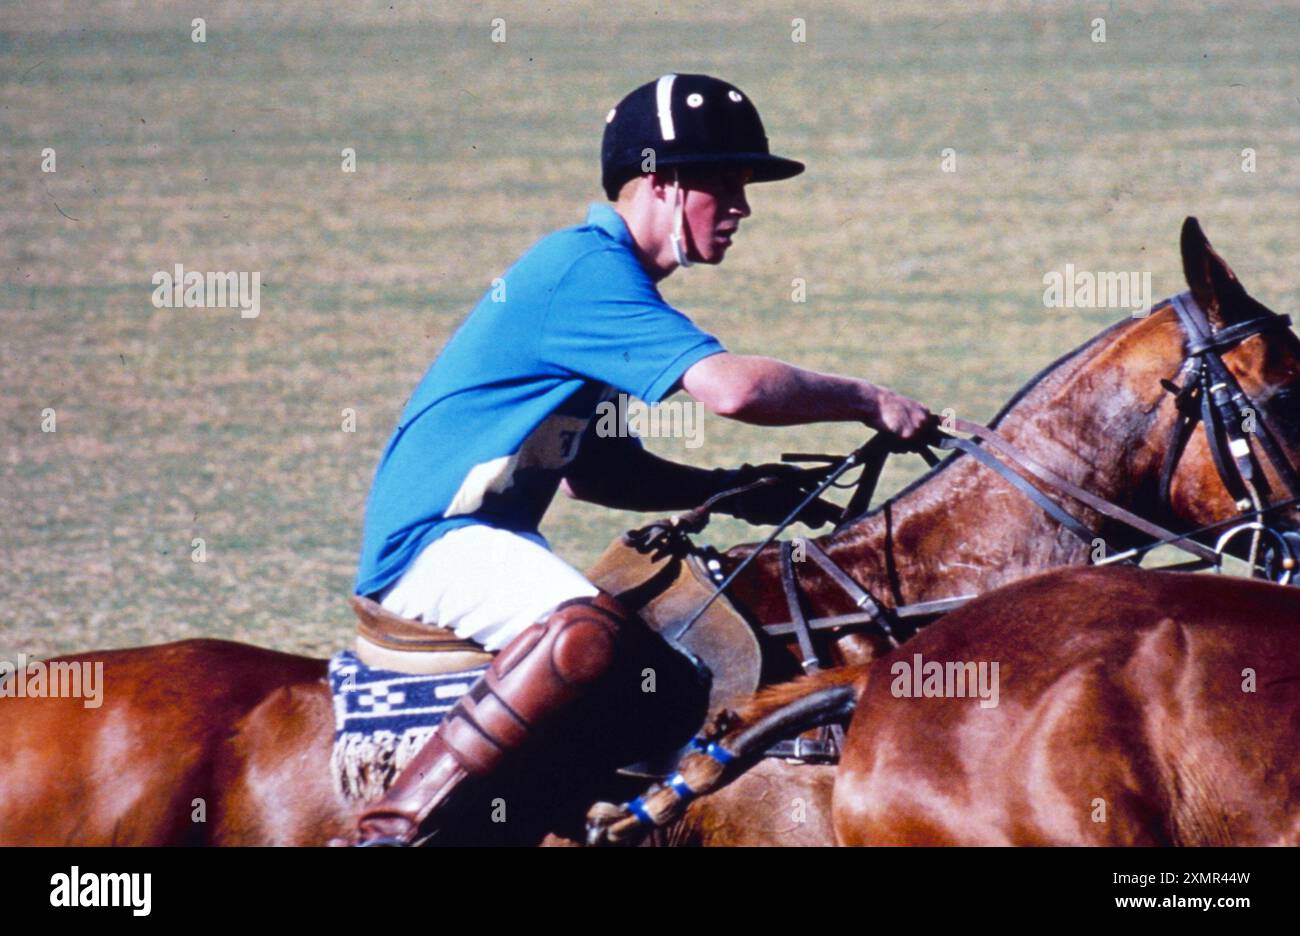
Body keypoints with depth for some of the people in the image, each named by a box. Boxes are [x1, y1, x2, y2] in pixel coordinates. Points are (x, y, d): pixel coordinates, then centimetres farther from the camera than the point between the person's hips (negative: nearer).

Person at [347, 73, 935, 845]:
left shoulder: (598, 274, 17)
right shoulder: (588, 268, -15)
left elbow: (587, 468, 22)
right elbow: (732, 387, -26)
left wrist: (732, 490, 12)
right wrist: (868, 403, -13)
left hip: (475, 543, 11)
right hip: (434, 542, -11)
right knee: (593, 630, -36)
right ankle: (394, 829, -34)